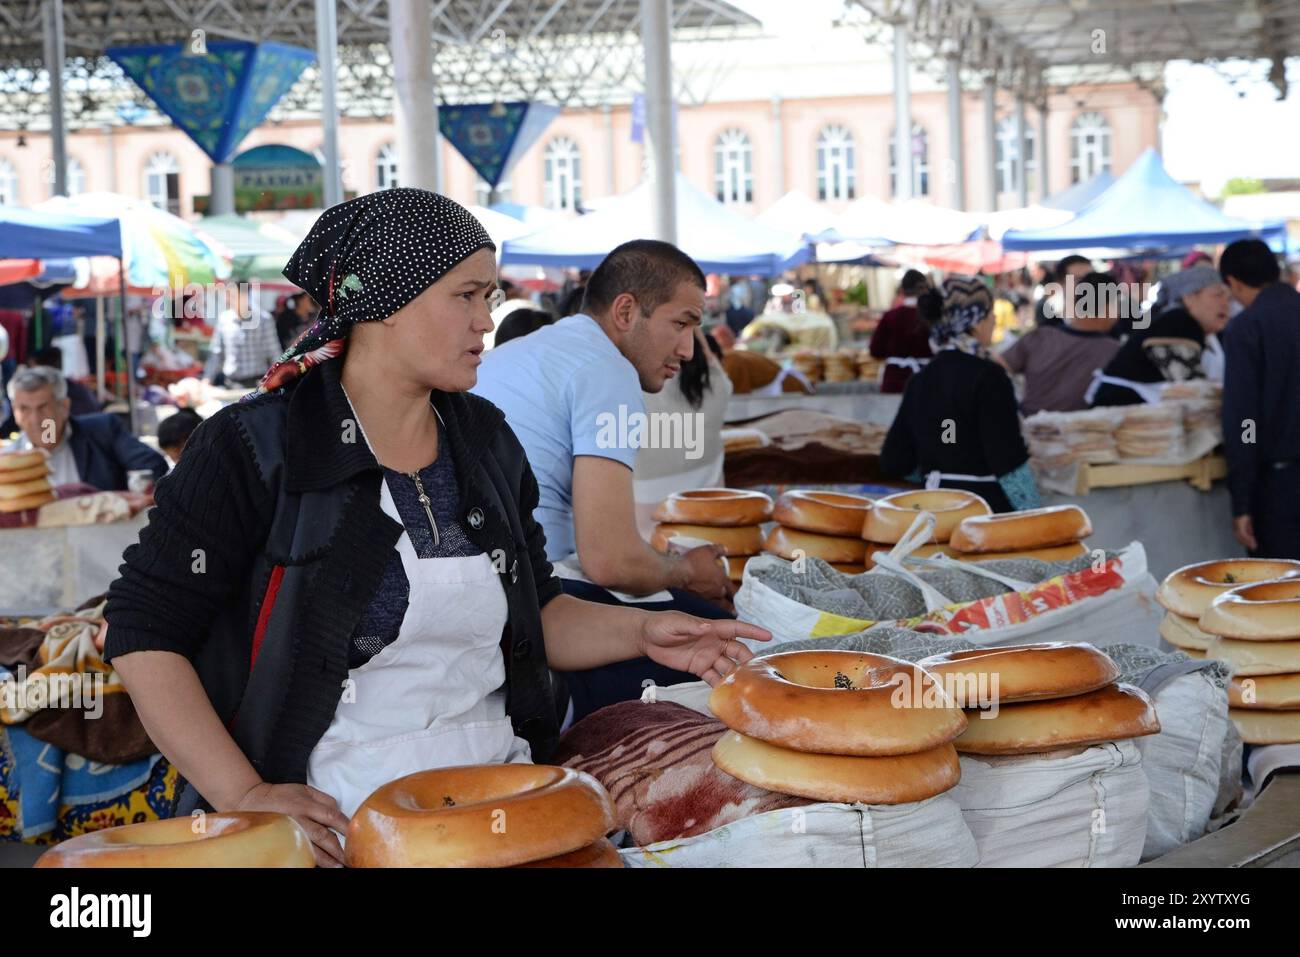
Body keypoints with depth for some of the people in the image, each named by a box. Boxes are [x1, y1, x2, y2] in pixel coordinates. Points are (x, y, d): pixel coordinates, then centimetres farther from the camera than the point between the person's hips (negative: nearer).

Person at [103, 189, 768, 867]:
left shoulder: (486, 441, 15)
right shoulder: (255, 448, -5)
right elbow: (144, 633, -6)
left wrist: (640, 633, 4)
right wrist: (246, 797, -14)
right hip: (331, 819, -5)